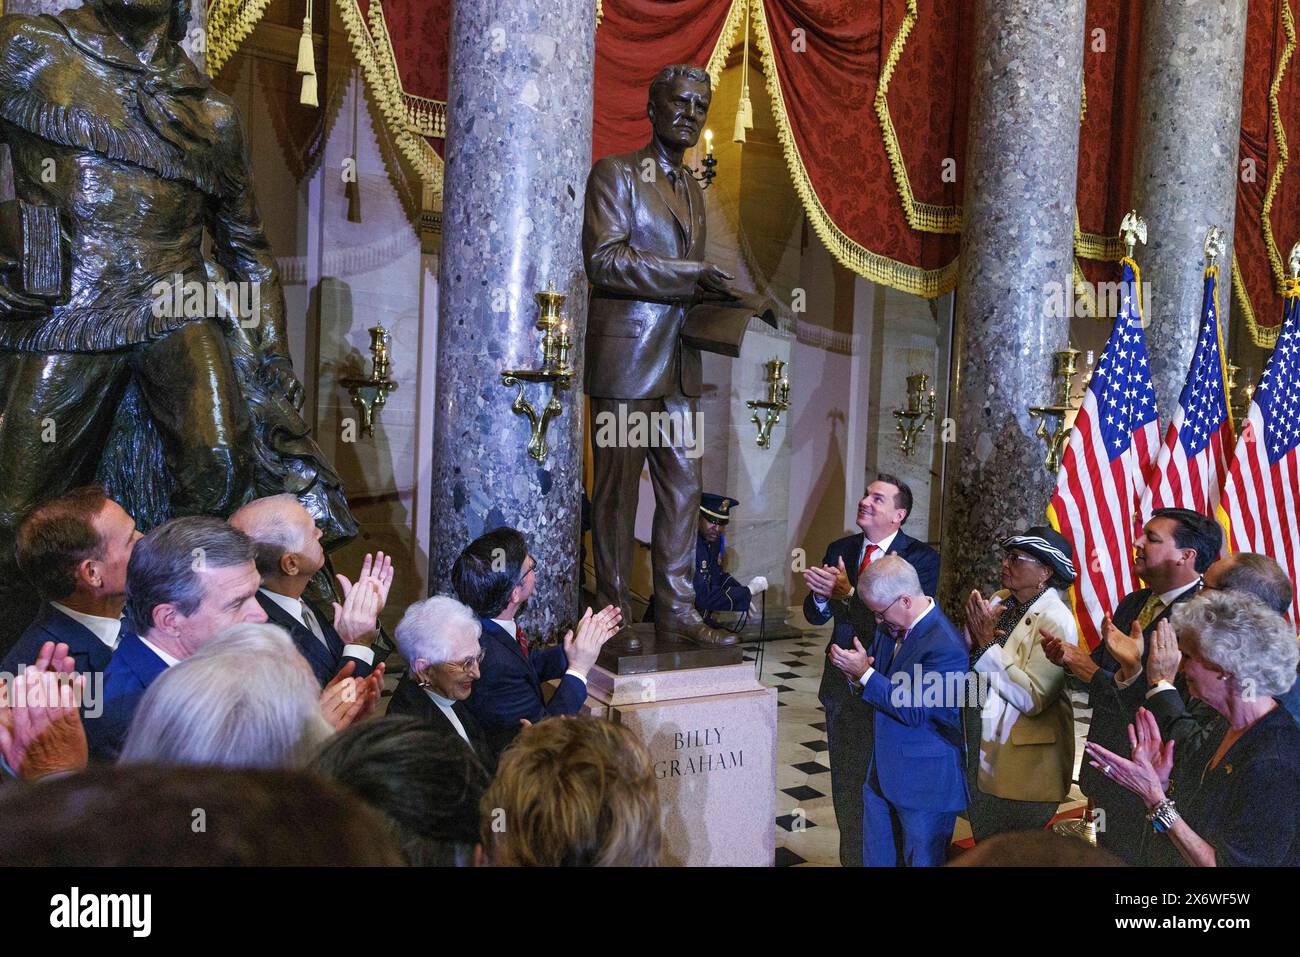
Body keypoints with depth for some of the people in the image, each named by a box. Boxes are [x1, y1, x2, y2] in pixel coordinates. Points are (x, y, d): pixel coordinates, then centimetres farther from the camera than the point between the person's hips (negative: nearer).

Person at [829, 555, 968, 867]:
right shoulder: (891, 627, 1)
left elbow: (914, 711, -25)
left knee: (921, 860, 9)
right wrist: (855, 669, -11)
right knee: (875, 856, 20)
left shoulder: (945, 646, -26)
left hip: (924, 781, -8)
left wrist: (865, 673, -23)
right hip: (883, 771, 8)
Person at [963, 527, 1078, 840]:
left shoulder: (1056, 621, -18)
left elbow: (1031, 698, -24)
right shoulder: (1000, 601, 2)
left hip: (1021, 765, -7)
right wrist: (973, 633, -14)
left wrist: (988, 641, -23)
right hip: (980, 754, 7)